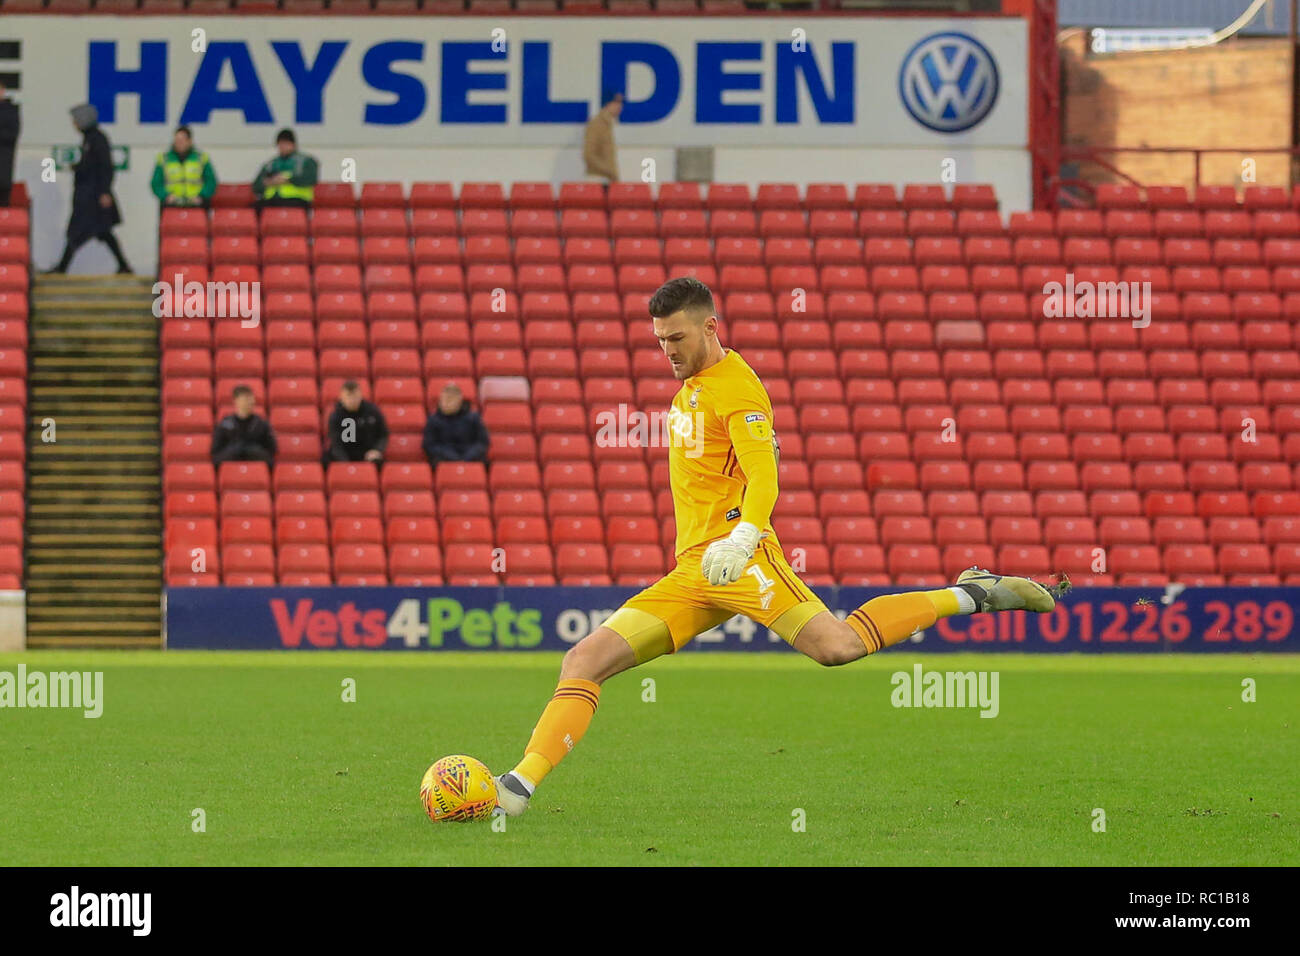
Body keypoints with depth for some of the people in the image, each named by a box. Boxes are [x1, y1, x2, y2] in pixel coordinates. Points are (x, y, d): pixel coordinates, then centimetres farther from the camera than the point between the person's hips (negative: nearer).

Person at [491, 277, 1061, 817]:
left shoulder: (736, 388, -6)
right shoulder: (692, 384, 23)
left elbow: (763, 479, -18)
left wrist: (740, 539, -34)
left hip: (739, 560, -8)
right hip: (691, 573, 8)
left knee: (837, 646, -27)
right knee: (584, 662, -6)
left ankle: (969, 596, -13)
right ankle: (521, 784, -12)